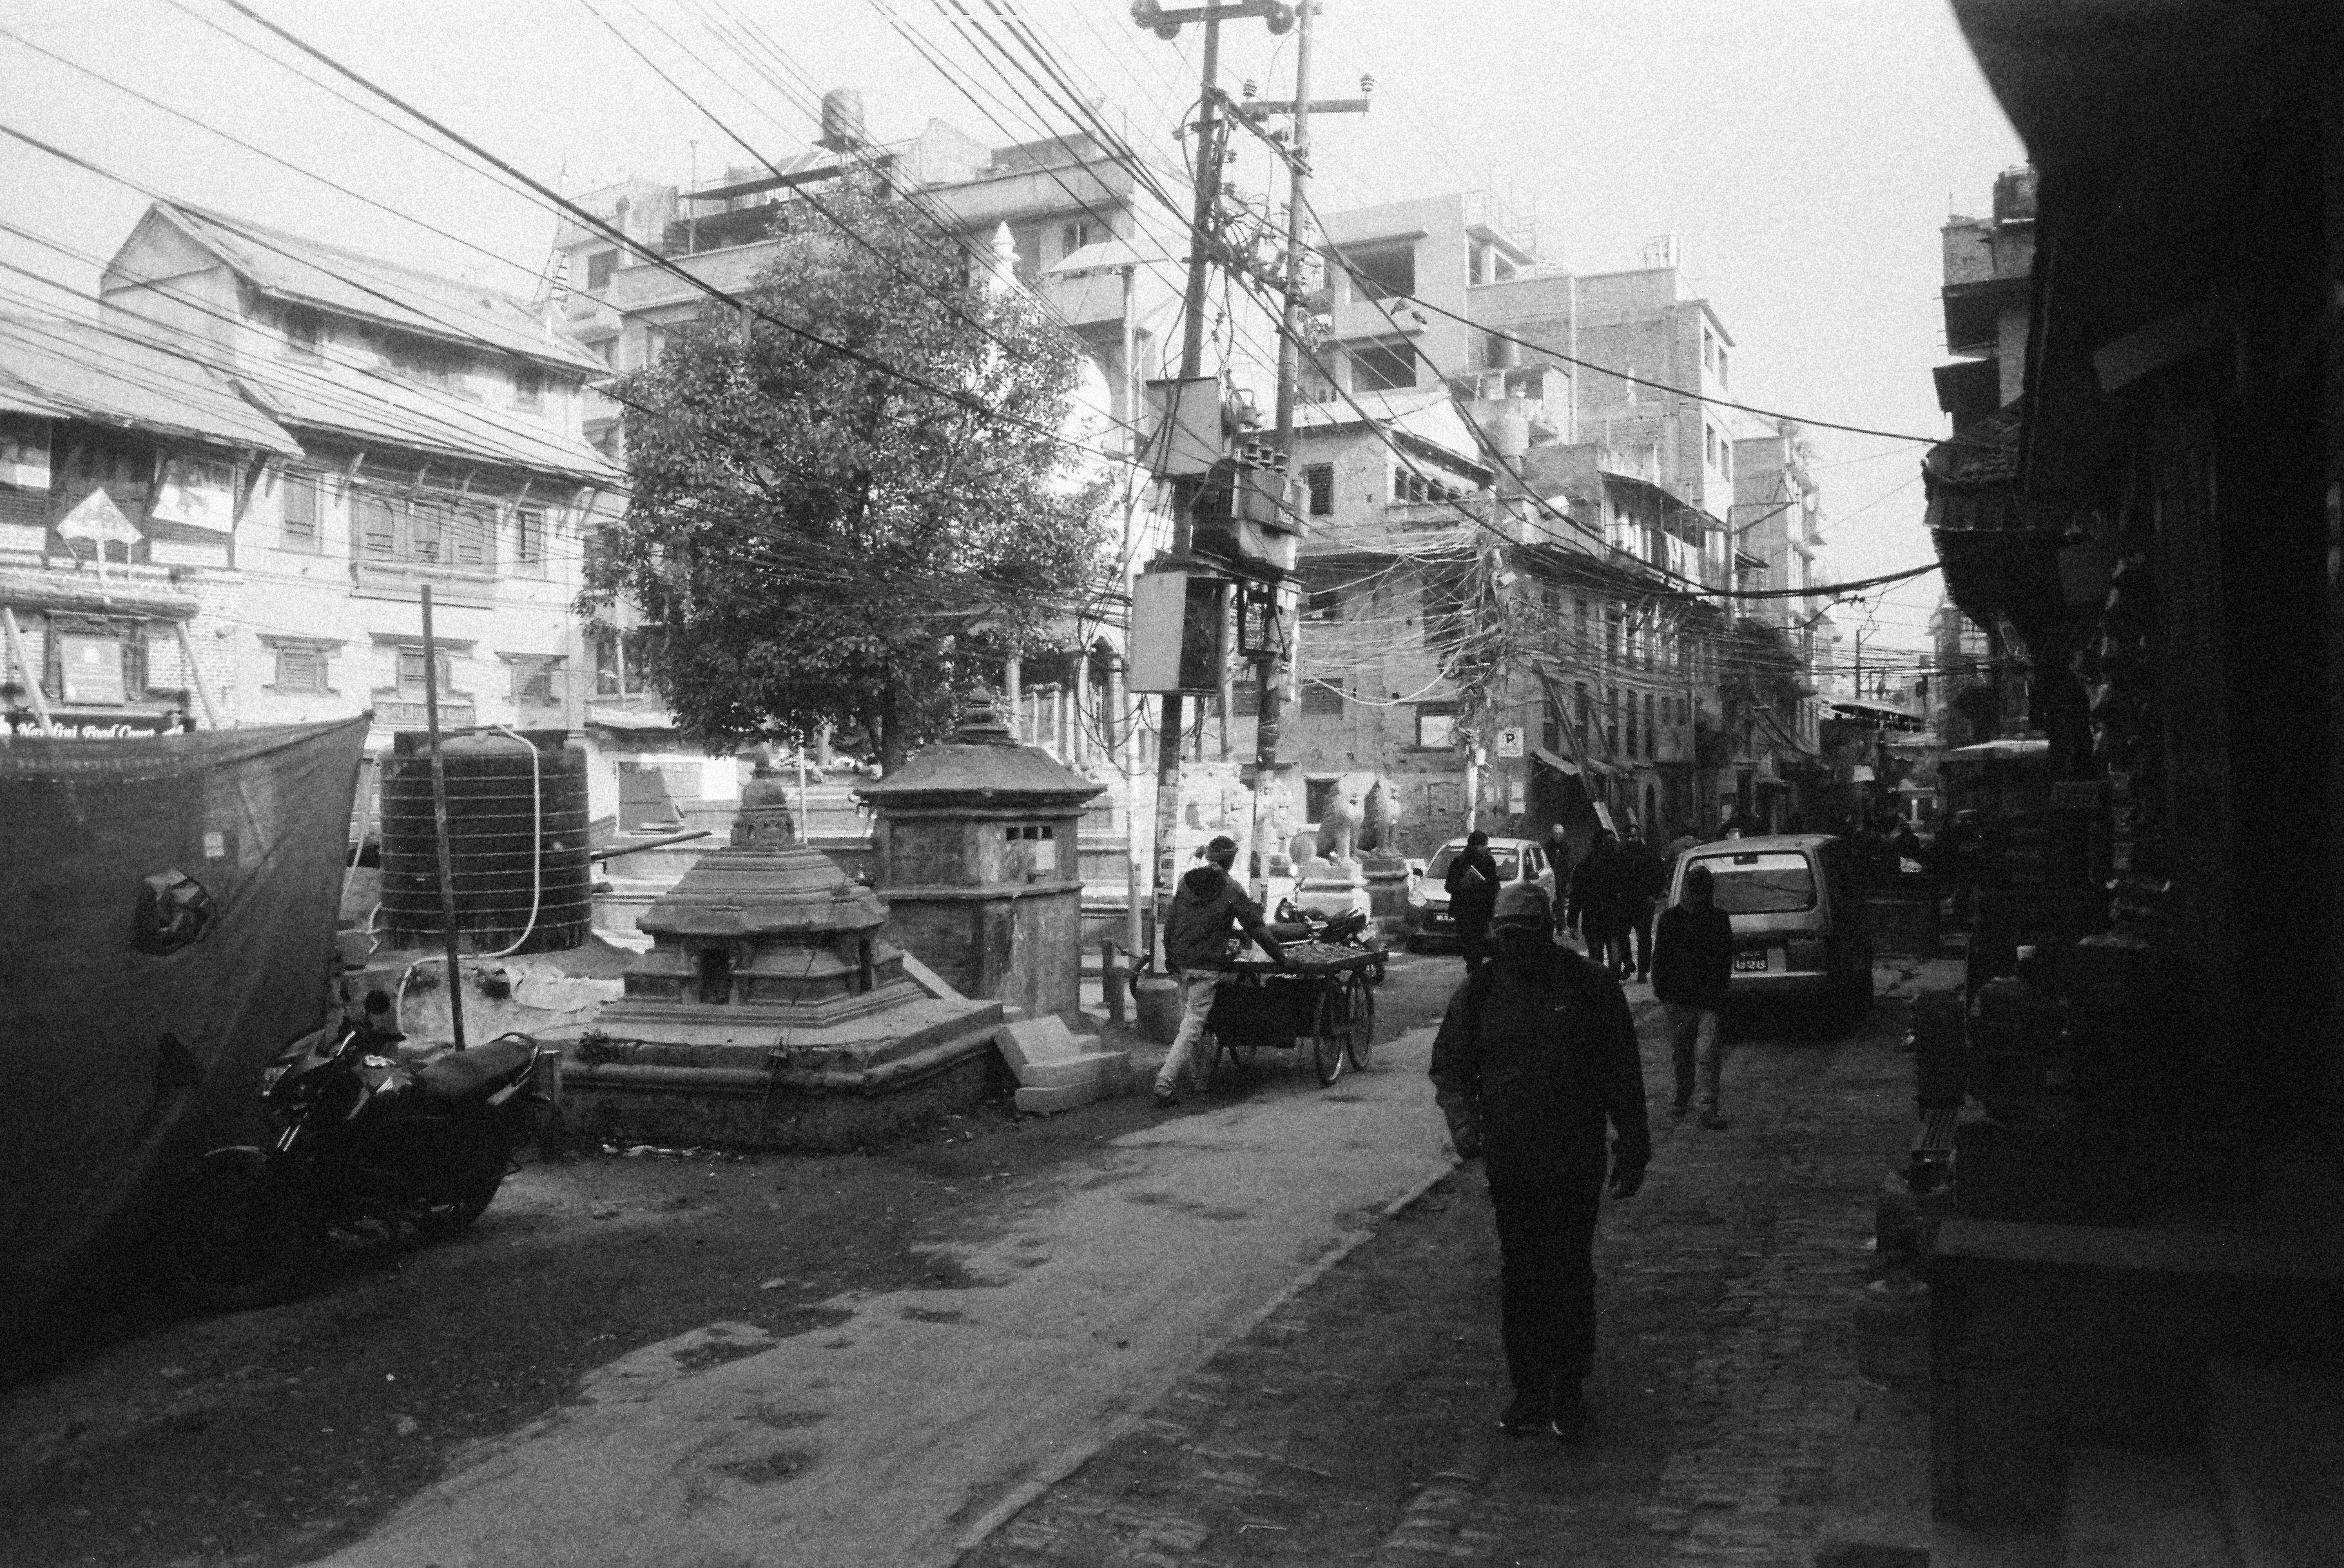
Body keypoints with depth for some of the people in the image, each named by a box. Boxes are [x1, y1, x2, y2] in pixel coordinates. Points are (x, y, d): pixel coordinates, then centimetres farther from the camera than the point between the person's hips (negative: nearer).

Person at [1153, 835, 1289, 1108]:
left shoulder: (1187, 881, 7)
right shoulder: (1231, 889, -7)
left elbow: (1170, 922, 12)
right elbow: (1255, 928, -6)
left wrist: (1170, 955, 22)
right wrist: (1280, 956, 2)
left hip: (1182, 962, 6)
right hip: (1207, 965, -6)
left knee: (1187, 1020, 18)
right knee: (1193, 1024, -6)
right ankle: (1165, 1083, -13)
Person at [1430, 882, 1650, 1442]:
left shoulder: (1590, 986, -3)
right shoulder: (1479, 990, 1)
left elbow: (1623, 1075, 2)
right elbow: (1449, 1066, 6)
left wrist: (1633, 1148, 2)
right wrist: (1462, 1119, -12)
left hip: (1575, 1163, -2)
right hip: (1508, 1161, 2)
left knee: (1570, 1275, 2)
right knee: (1518, 1277, 9)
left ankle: (1568, 1391, 17)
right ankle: (1527, 1389, 22)